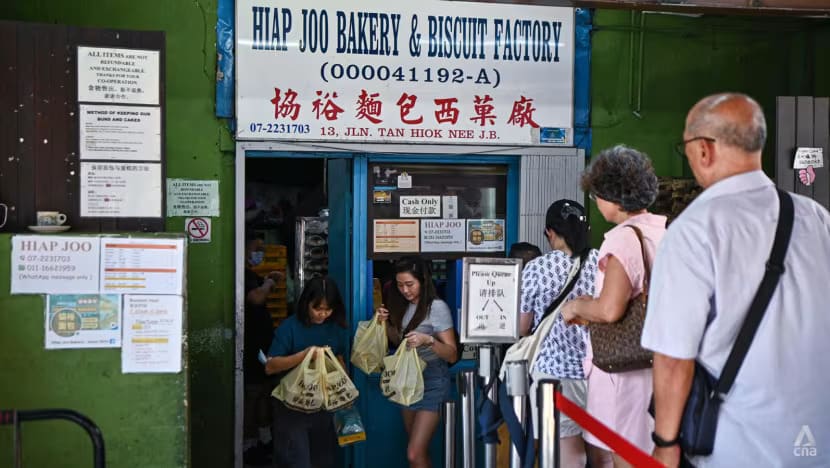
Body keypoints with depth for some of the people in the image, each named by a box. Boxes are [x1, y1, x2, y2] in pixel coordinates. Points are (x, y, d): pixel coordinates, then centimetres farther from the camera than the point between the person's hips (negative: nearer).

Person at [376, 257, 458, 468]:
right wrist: (386, 323, 2)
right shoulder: (404, 306, 6)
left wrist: (428, 340, -34)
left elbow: (452, 354, -17)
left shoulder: (437, 307, -16)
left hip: (432, 381, -7)